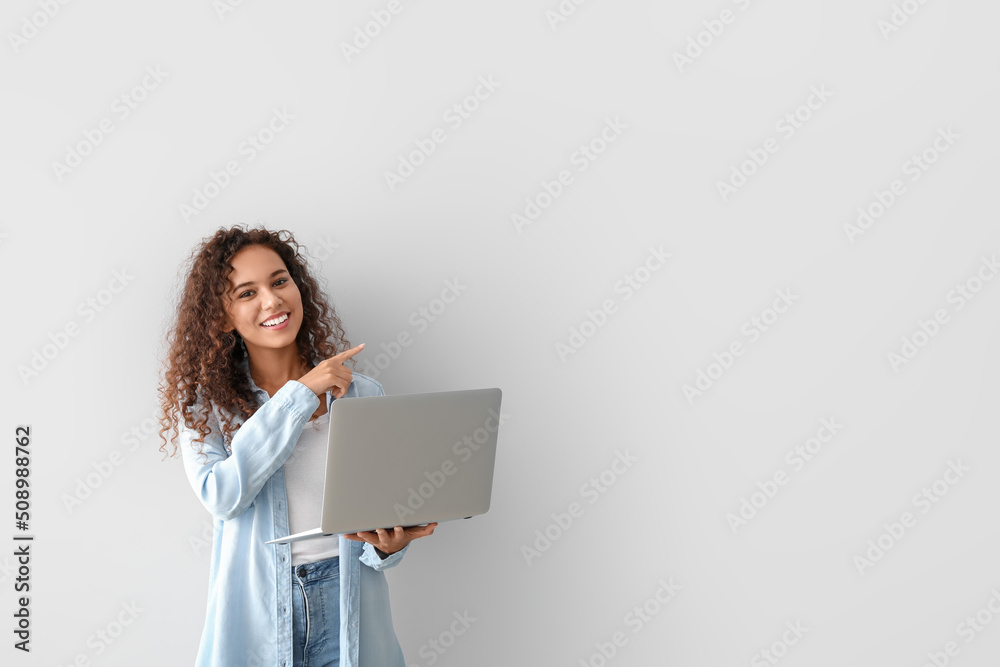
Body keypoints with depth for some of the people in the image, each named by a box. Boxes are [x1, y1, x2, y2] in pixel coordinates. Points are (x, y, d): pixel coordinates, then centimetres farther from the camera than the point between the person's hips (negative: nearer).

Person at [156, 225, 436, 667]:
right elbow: (219, 495, -18)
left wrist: (389, 545, -21)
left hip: (344, 606, 1)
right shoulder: (205, 403, -2)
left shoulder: (361, 395, 0)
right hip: (255, 611, -1)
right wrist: (299, 395, -18)